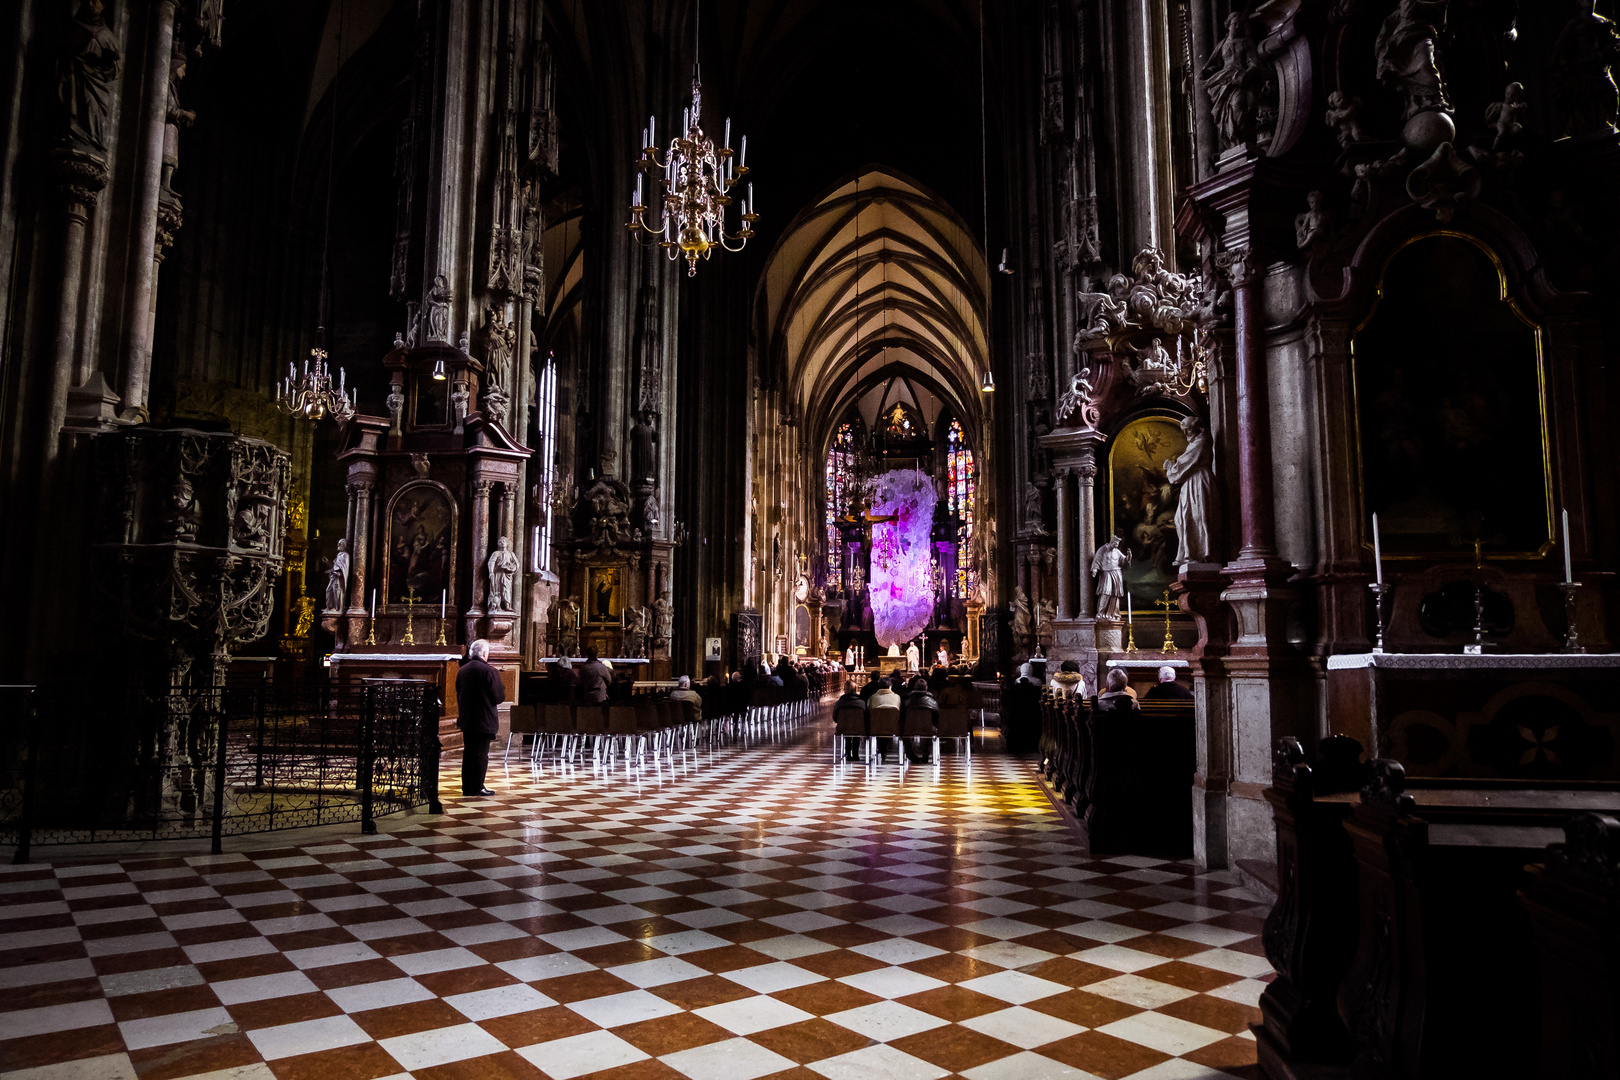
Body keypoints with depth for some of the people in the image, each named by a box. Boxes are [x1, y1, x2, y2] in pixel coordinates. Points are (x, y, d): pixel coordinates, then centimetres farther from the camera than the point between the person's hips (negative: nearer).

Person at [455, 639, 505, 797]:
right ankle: (477, 787, 1)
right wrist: (502, 686, 7)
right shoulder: (489, 671, -14)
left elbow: (458, 696, 15)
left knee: (468, 753, 13)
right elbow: (499, 697, -11)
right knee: (481, 754, 0)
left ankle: (466, 787, 16)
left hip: (466, 719, 6)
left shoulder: (462, 671, 7)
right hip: (484, 721, -6)